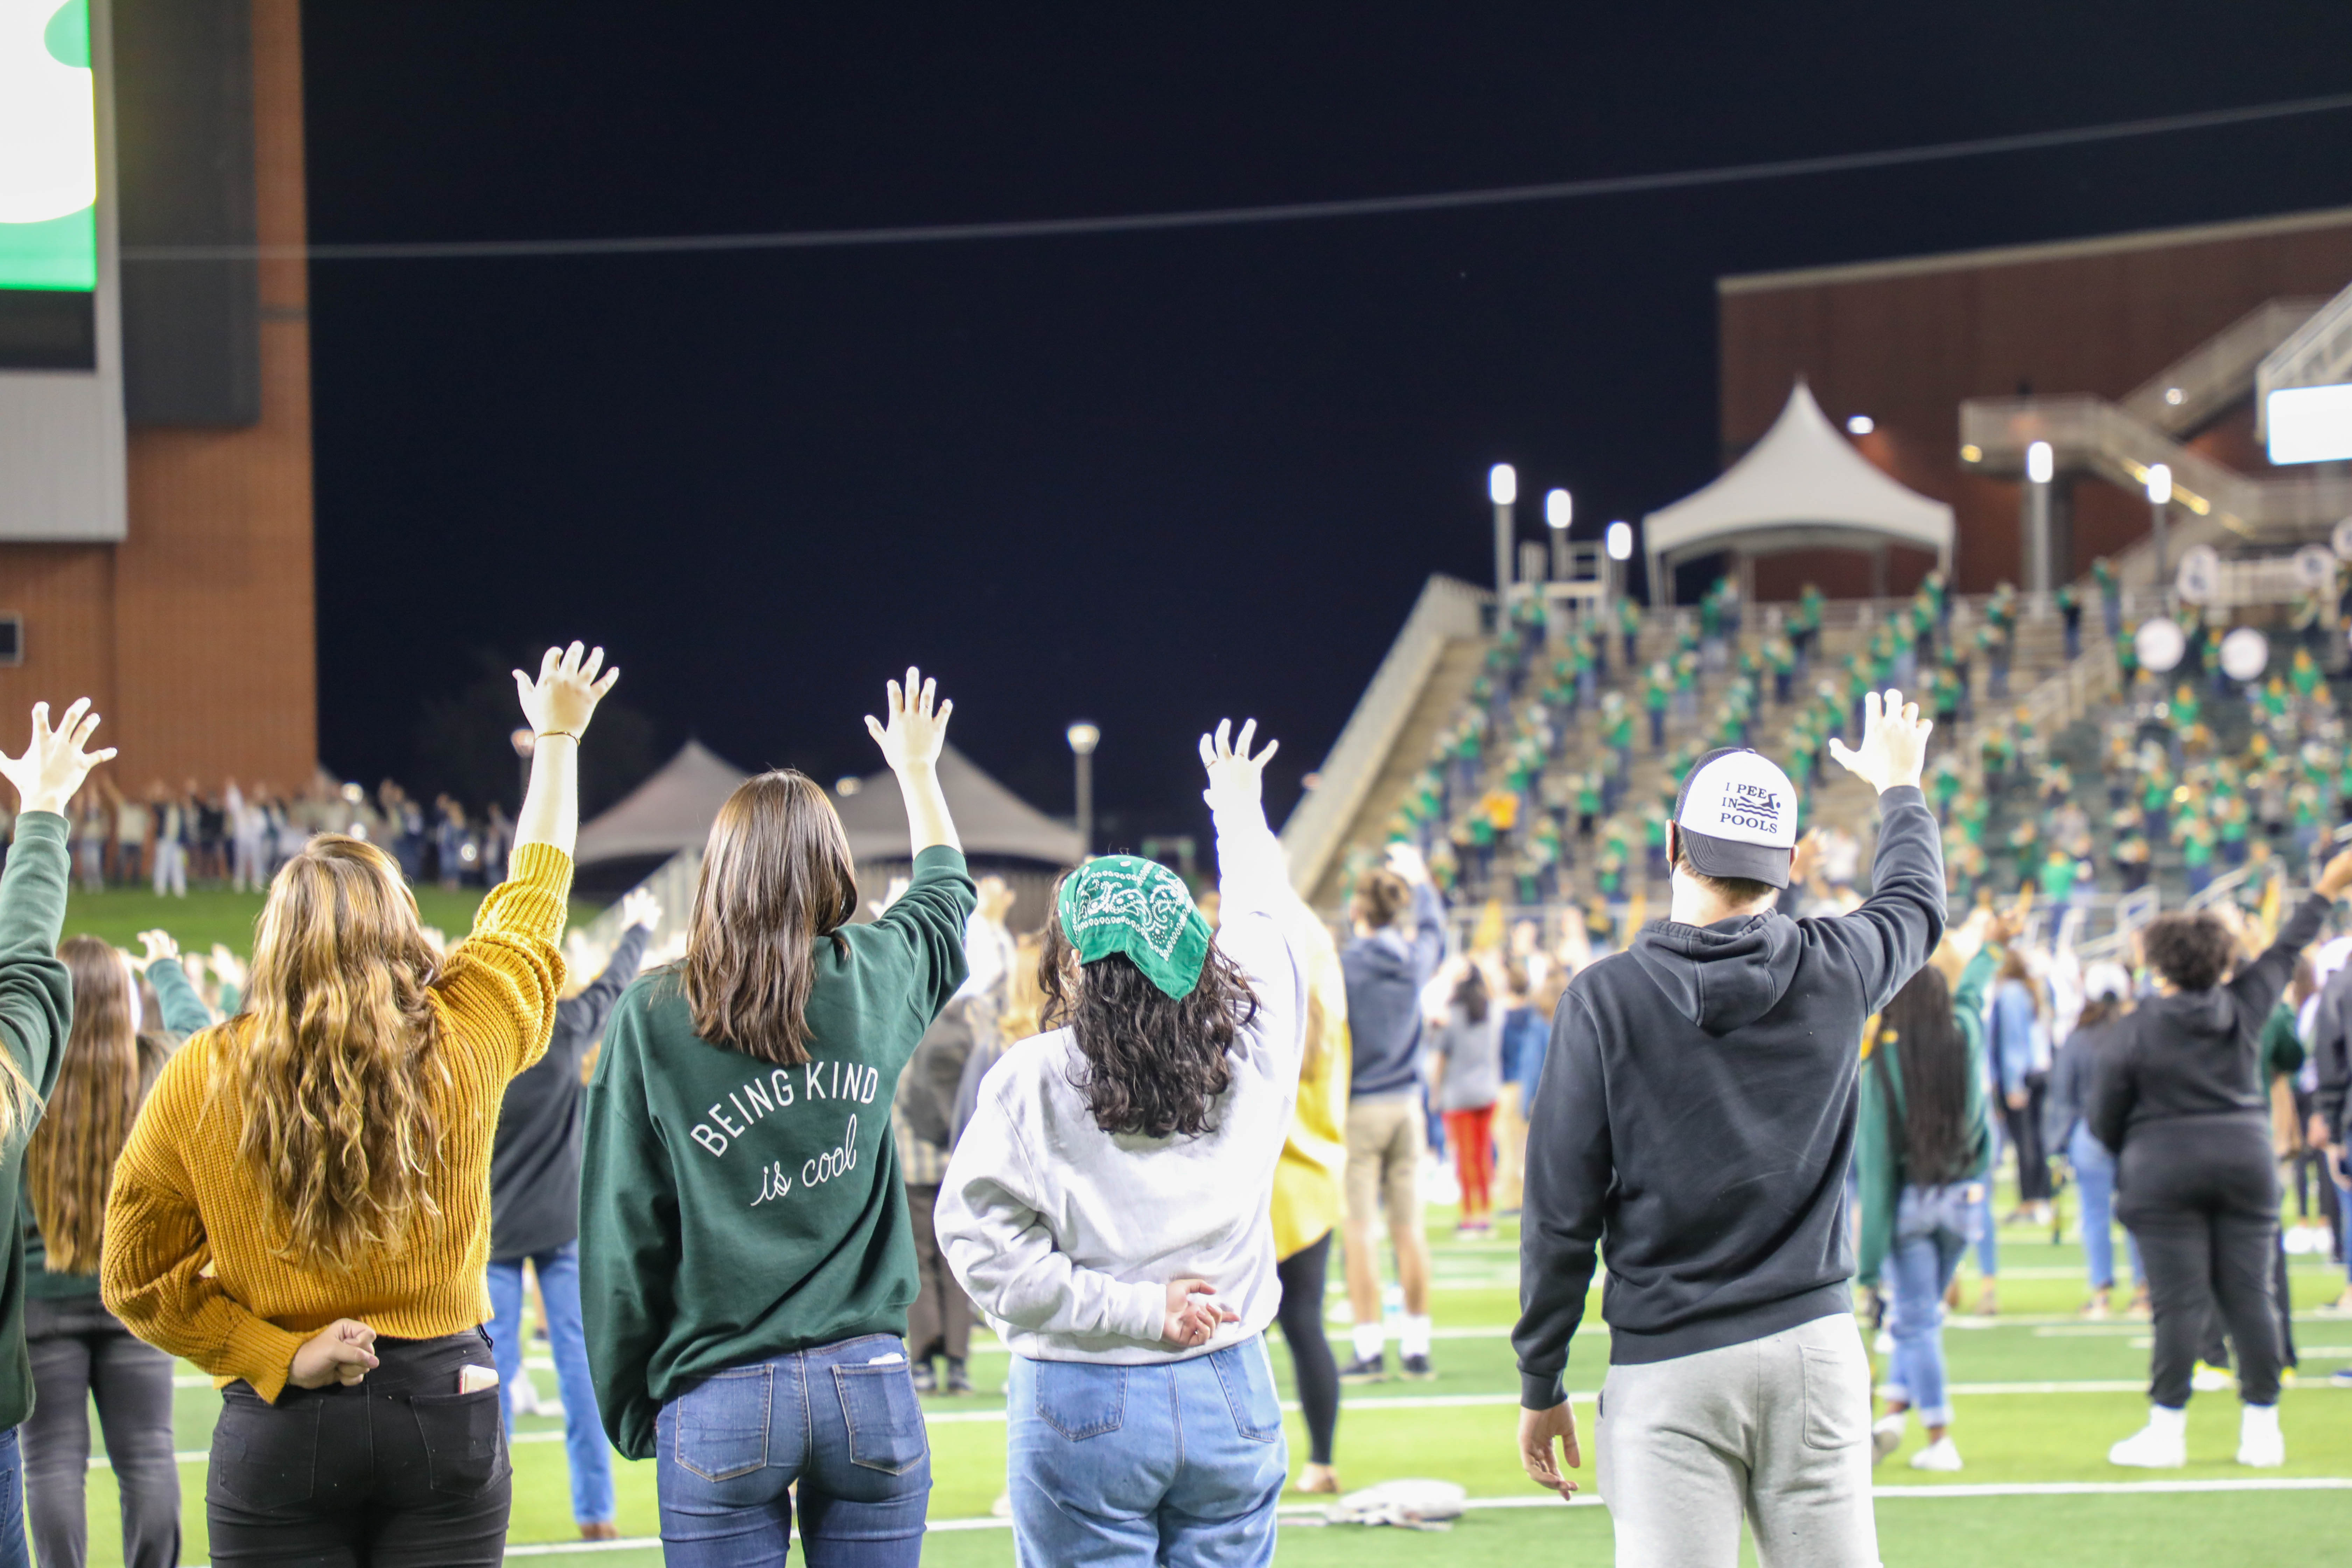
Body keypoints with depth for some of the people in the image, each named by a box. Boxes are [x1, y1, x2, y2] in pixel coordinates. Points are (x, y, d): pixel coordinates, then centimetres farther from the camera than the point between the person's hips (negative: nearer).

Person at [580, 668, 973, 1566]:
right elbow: (947, 890, 28)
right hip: (869, 1388, 2)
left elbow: (623, 1234, -2)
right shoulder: (874, 978, 3)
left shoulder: (654, 1018, -4)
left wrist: (629, 1408, 8)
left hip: (721, 1399, -2)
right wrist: (917, 768, 46)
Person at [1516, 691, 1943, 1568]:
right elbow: (1916, 903, 27)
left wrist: (1540, 1386, 4)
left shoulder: (1608, 998, -6)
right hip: (1814, 1345, 3)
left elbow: (1561, 1211, -5)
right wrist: (1899, 787, 47)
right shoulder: (1834, 970, 1)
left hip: (1668, 1367, -3)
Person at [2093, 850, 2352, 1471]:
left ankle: (2168, 1426, -5)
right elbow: (2286, 951, 16)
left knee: (2179, 1302, -4)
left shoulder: (2139, 1029, -6)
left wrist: (2132, 1157, 19)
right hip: (2246, 1161, 3)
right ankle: (2262, 1426, 5)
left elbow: (2104, 1118, -2)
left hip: (2163, 1170, -3)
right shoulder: (2243, 1007, 2)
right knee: (2250, 1295, 4)